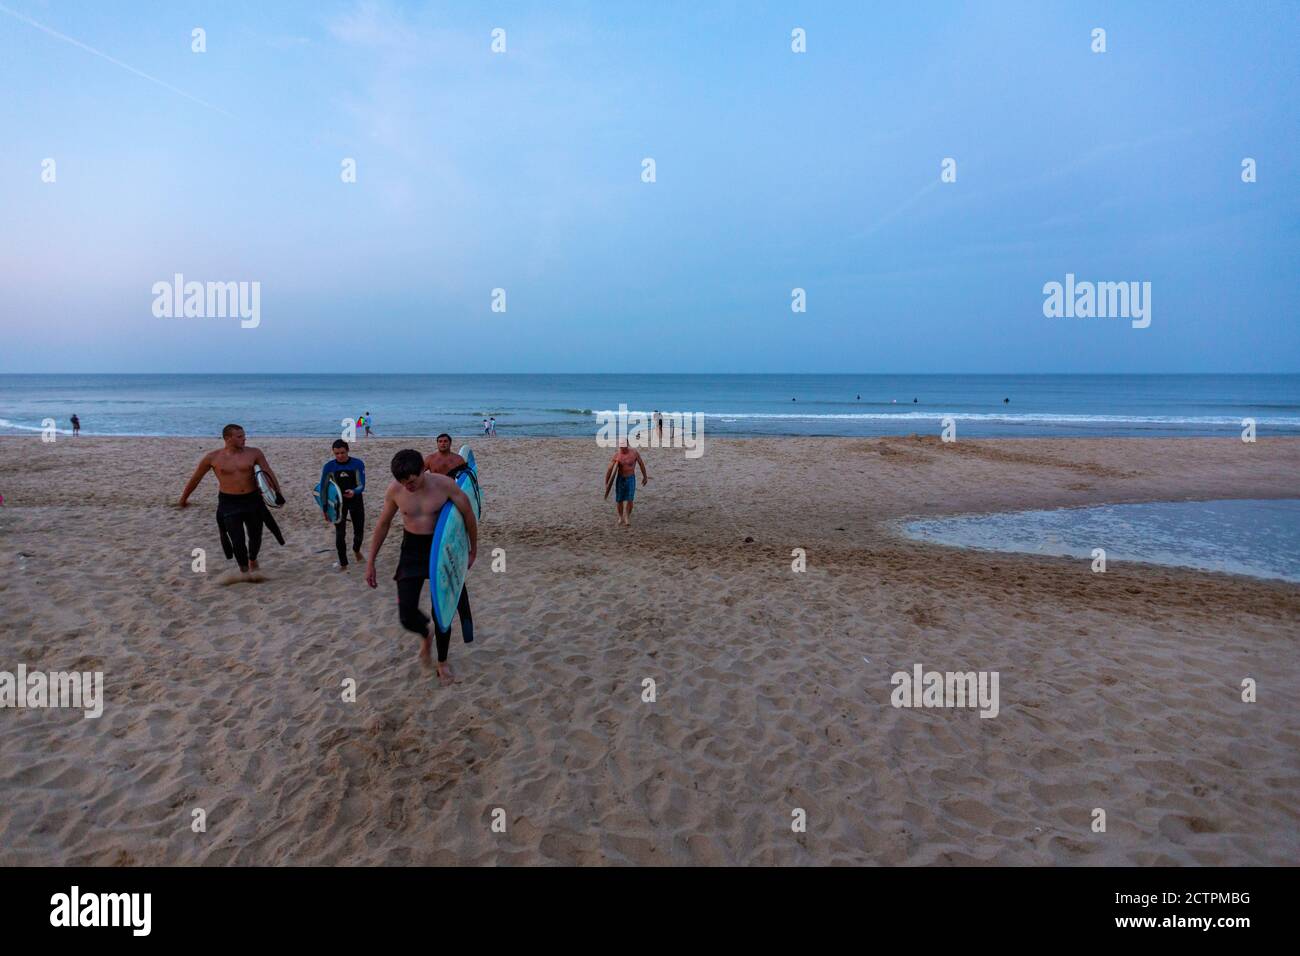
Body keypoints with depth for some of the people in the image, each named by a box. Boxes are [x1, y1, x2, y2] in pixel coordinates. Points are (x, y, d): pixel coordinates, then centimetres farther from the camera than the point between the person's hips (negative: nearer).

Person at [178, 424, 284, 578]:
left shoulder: (254, 453, -4)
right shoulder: (212, 458, -5)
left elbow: (268, 473, -7)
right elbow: (195, 478, 7)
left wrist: (278, 492, -22)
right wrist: (183, 499, 17)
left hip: (253, 500, 2)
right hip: (229, 503, -2)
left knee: (255, 536, 13)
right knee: (238, 540, -9)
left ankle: (252, 560, 44)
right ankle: (244, 571, 11)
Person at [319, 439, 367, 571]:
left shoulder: (358, 464, -15)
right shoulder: (329, 466, -12)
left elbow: (362, 485, -17)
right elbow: (323, 488, -5)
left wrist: (354, 492, -40)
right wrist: (323, 508, -7)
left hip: (356, 501, 0)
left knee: (359, 531, 7)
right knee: (340, 533, -7)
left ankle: (356, 550, 41)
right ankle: (343, 563, 6)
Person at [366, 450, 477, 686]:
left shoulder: (445, 485, -20)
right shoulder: (394, 491, -12)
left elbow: (468, 516, -6)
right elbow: (383, 525, 3)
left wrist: (473, 550, 4)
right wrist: (370, 562, 6)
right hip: (412, 551, 2)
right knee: (407, 616, -3)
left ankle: (443, 662, 27)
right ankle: (425, 635, 35)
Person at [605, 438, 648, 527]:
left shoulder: (634, 452, -13)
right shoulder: (616, 455, -12)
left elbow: (641, 463, 1)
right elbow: (609, 469, -9)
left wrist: (645, 476, 8)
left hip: (631, 479, -1)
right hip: (620, 479, 1)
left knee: (629, 500, -10)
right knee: (619, 501, 2)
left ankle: (628, 517, 16)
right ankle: (621, 517, 29)